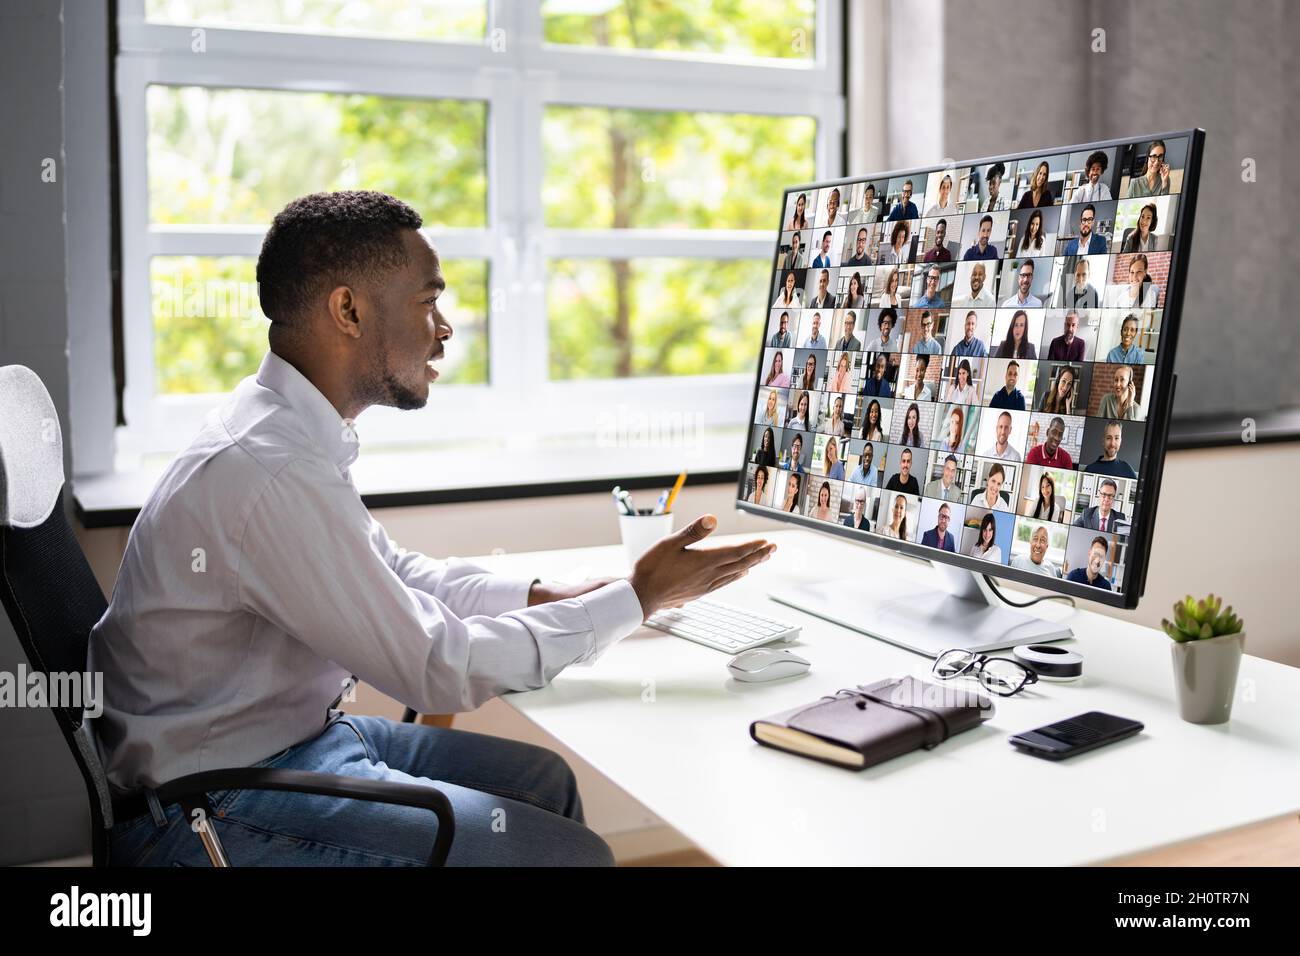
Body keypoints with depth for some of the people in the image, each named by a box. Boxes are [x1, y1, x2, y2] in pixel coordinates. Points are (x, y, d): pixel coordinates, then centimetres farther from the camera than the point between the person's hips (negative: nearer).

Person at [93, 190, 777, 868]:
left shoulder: (286, 427, 3)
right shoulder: (271, 470, -28)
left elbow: (402, 575, 13)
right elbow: (442, 669, -23)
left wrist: (560, 595, 1)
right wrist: (637, 599, -14)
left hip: (293, 731, 9)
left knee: (542, 778, 13)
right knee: (574, 854, -13)